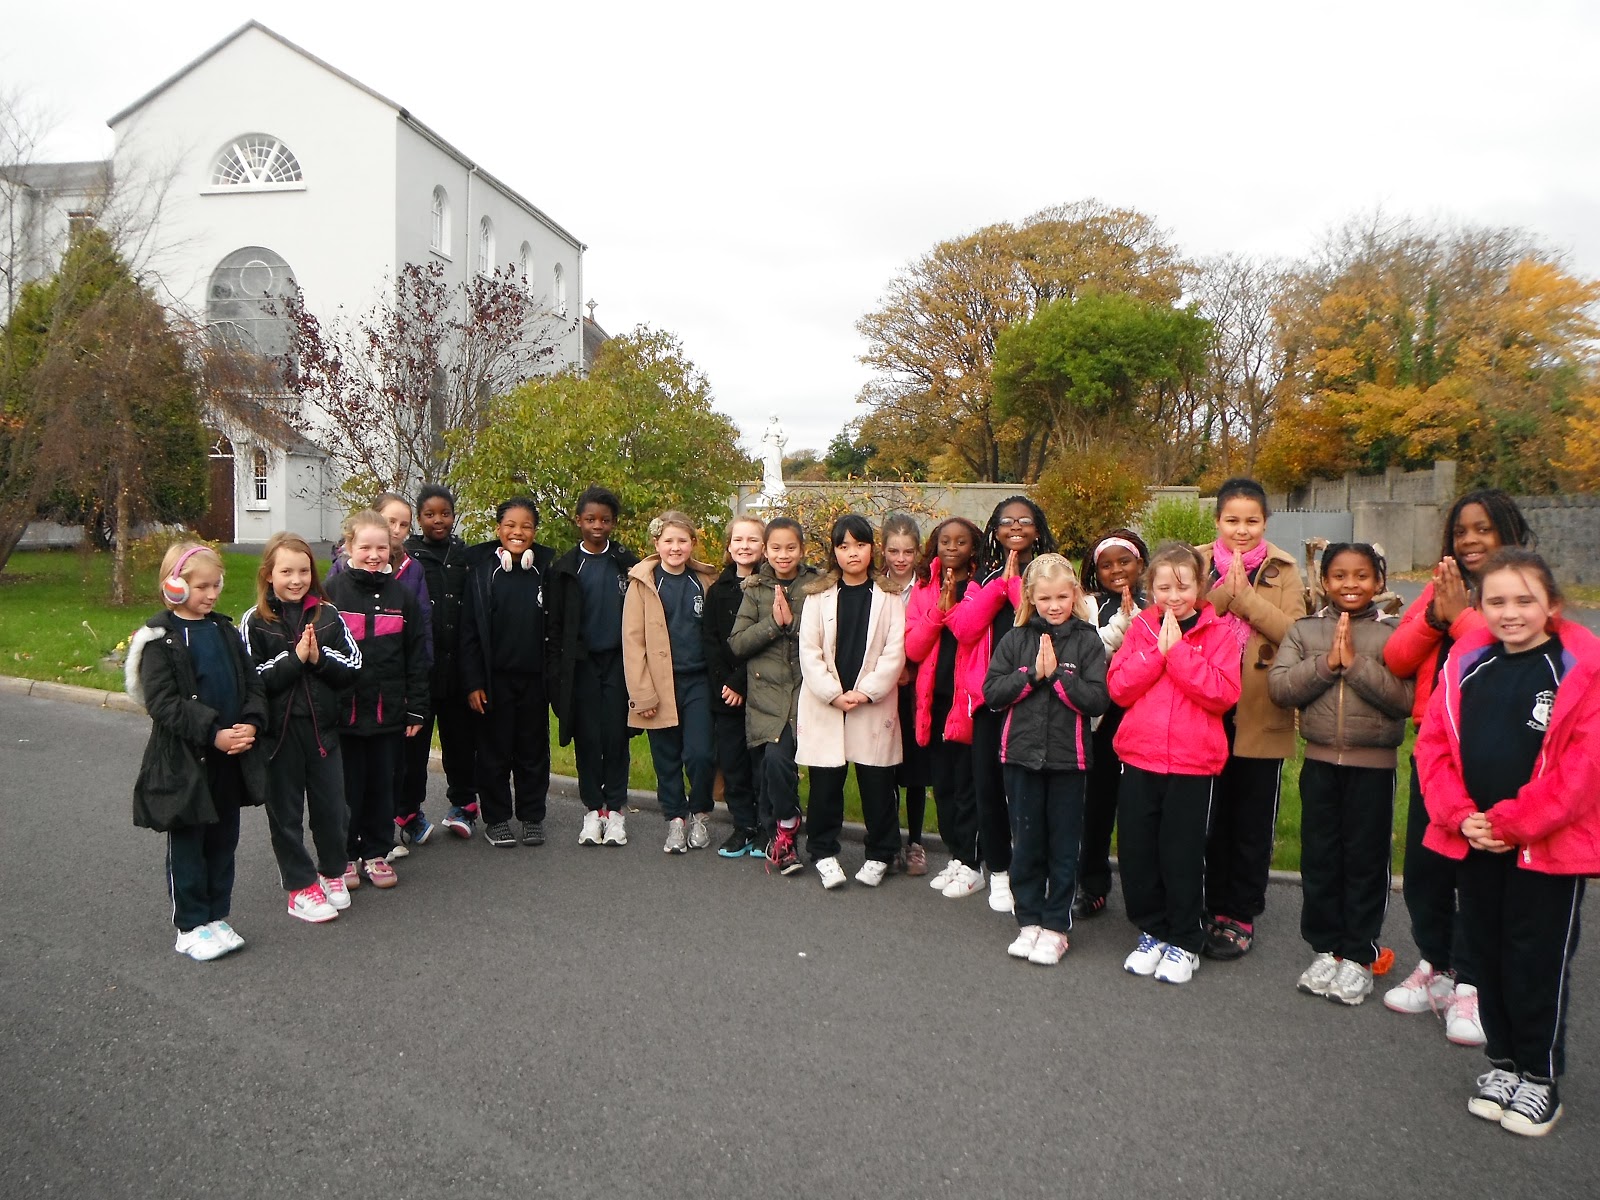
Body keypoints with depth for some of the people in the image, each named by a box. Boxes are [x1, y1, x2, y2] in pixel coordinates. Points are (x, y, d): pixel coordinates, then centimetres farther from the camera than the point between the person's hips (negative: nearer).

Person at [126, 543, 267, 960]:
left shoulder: (225, 631, 8)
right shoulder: (160, 639, -9)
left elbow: (252, 685, 9)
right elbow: (162, 702, -16)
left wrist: (251, 723, -9)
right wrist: (213, 733, -22)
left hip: (232, 756, 5)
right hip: (183, 760, -5)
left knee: (224, 840, 14)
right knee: (188, 844, 7)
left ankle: (217, 917, 27)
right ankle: (191, 927, 19)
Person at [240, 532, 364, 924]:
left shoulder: (327, 615, 2)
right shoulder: (255, 622, -4)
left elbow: (353, 668, 1)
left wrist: (319, 658, -14)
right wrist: (294, 658, -18)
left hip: (322, 727, 2)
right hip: (279, 730, -2)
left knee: (331, 806, 10)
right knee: (285, 810, 9)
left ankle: (333, 872, 32)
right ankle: (300, 885, 22)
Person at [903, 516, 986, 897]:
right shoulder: (923, 589, 10)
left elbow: (971, 632, -17)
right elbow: (913, 648, -2)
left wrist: (951, 602, -17)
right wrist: (939, 608, -11)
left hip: (968, 697, -4)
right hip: (933, 698, 4)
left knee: (966, 783, 0)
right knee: (942, 782, 11)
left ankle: (968, 864, 11)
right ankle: (955, 856, 24)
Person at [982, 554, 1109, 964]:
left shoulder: (1088, 641, -2)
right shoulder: (1016, 640, 3)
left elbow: (1098, 700, -11)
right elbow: (992, 692, -4)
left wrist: (1057, 674, -17)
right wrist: (1032, 674, -14)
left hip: (1068, 759, -2)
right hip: (1021, 754, 2)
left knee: (1064, 846, 7)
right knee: (1026, 843, 11)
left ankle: (1056, 926, 19)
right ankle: (1029, 921, 24)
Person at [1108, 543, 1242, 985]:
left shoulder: (1217, 633, -1)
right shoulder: (1141, 628, 6)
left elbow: (1223, 694, -15)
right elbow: (1119, 688, -4)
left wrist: (1178, 651, -16)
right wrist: (1157, 651, -13)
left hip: (1194, 762, -3)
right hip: (1139, 758, 3)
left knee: (1183, 854, 5)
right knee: (1136, 850, 8)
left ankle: (1184, 942, 23)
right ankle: (1151, 933, 27)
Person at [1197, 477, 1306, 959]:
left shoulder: (1283, 570, 1)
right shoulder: (1199, 563, 4)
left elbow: (1296, 632, -13)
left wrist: (1245, 597, -19)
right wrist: (1223, 591, -20)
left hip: (1262, 716, -1)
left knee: (1253, 823, 9)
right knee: (1210, 817, 11)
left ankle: (1241, 915, 22)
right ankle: (1212, 906, 26)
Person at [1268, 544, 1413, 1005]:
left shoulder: (1392, 633, -4)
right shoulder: (1304, 630, 3)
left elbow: (1405, 698, -16)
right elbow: (1279, 687, -8)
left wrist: (1356, 663, -19)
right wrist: (1326, 662, -17)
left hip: (1374, 764, -2)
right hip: (1320, 761, 2)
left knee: (1366, 861, 7)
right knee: (1318, 859, 11)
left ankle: (1358, 956, 22)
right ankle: (1325, 949, 26)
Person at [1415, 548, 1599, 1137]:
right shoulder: (1465, 664, 2)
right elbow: (1434, 742, 3)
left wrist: (1510, 824, -17)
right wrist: (1460, 815, -9)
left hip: (1549, 846, -4)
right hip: (1474, 842, 4)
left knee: (1538, 962, 7)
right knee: (1486, 952, 15)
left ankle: (1540, 1078, 25)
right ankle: (1502, 1061, 32)